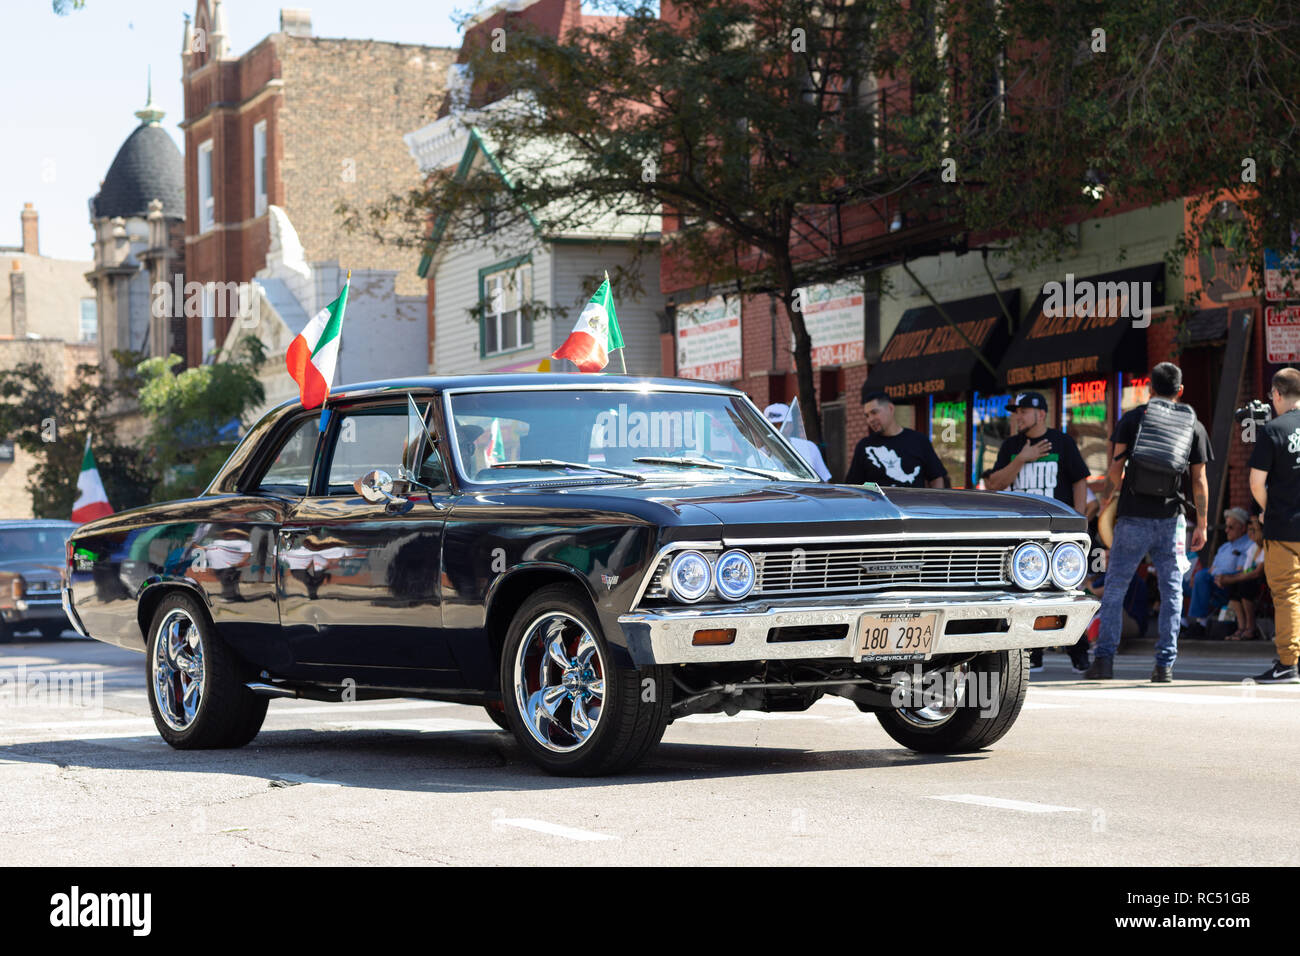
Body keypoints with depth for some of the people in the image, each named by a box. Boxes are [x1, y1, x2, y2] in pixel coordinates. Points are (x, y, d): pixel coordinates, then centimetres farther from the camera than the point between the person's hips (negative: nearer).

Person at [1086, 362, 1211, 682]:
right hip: (1171, 519, 1)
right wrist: (1201, 525, 12)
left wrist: (1104, 505, 8)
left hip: (1133, 518, -1)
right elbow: (1199, 482, 7)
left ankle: (1104, 659, -3)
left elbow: (1115, 469, -3)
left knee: (1114, 589, 3)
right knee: (1171, 592, 7)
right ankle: (1165, 664, 2)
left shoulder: (1132, 419, 4)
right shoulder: (1194, 426, 8)